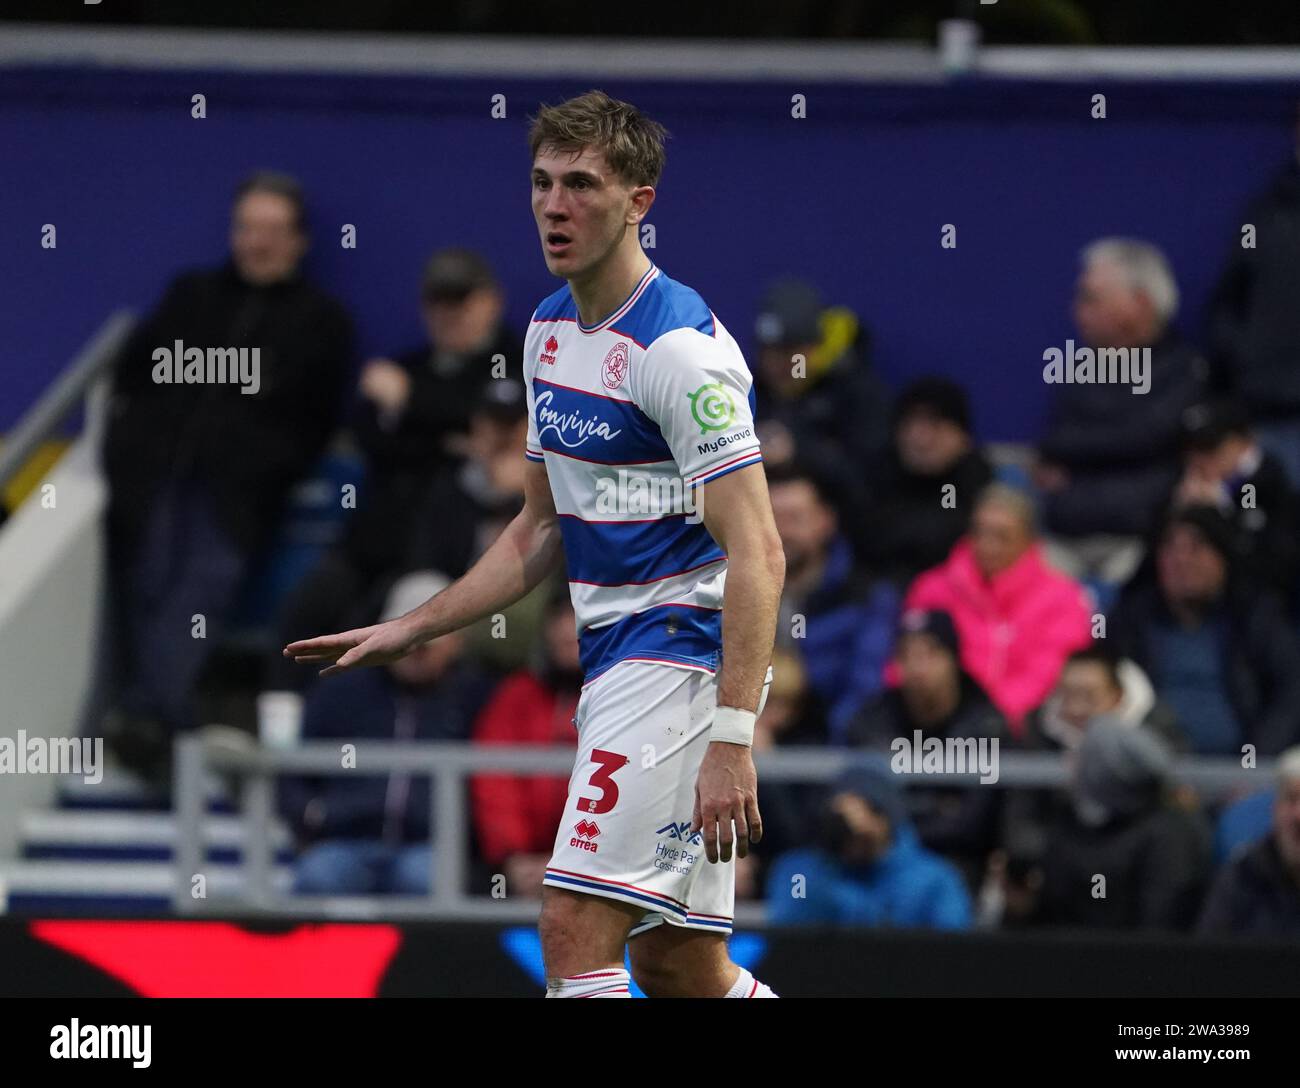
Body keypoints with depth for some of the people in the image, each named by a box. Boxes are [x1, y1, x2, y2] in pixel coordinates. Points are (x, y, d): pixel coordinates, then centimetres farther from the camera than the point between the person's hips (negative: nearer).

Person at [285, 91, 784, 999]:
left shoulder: (681, 347, -16)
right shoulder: (551, 330, 13)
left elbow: (757, 556, -22)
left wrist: (732, 741, -28)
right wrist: (408, 632, 20)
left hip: (684, 652, -9)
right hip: (615, 663, 9)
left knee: (576, 930, -16)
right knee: (674, 964, 9)